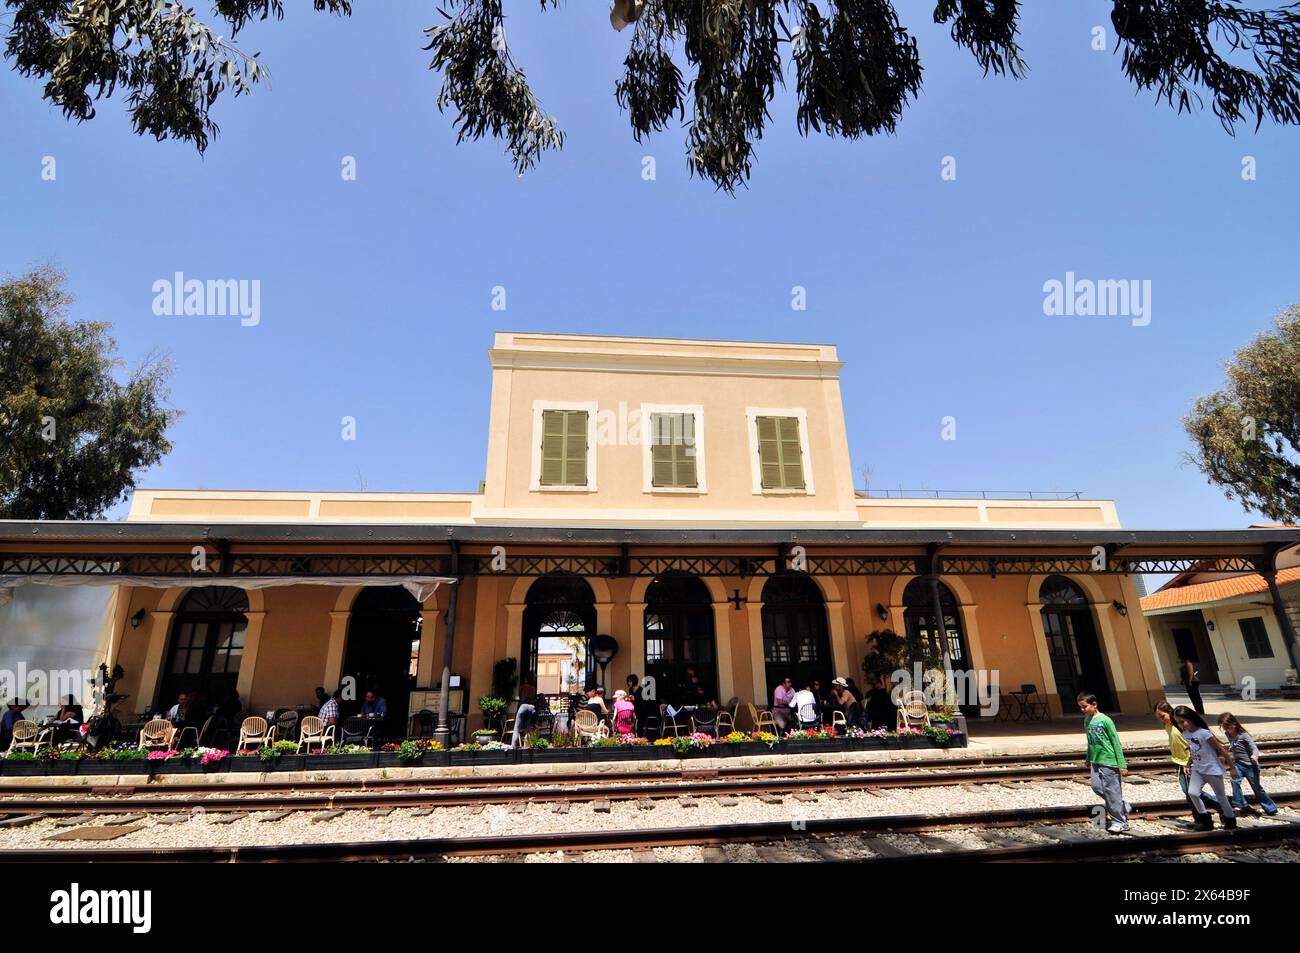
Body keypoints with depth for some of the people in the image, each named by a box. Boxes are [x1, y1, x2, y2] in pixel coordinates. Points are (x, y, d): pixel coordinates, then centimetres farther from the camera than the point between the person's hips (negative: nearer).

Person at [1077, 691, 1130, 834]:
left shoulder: (1105, 720, -15)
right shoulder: (1087, 720, 6)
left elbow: (1116, 742, -11)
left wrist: (1122, 765, -11)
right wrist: (1088, 759, 24)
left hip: (1109, 761, -7)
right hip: (1095, 761, 7)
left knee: (1111, 791, 0)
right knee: (1097, 787, 4)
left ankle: (1119, 821, 14)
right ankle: (1123, 807, 25)